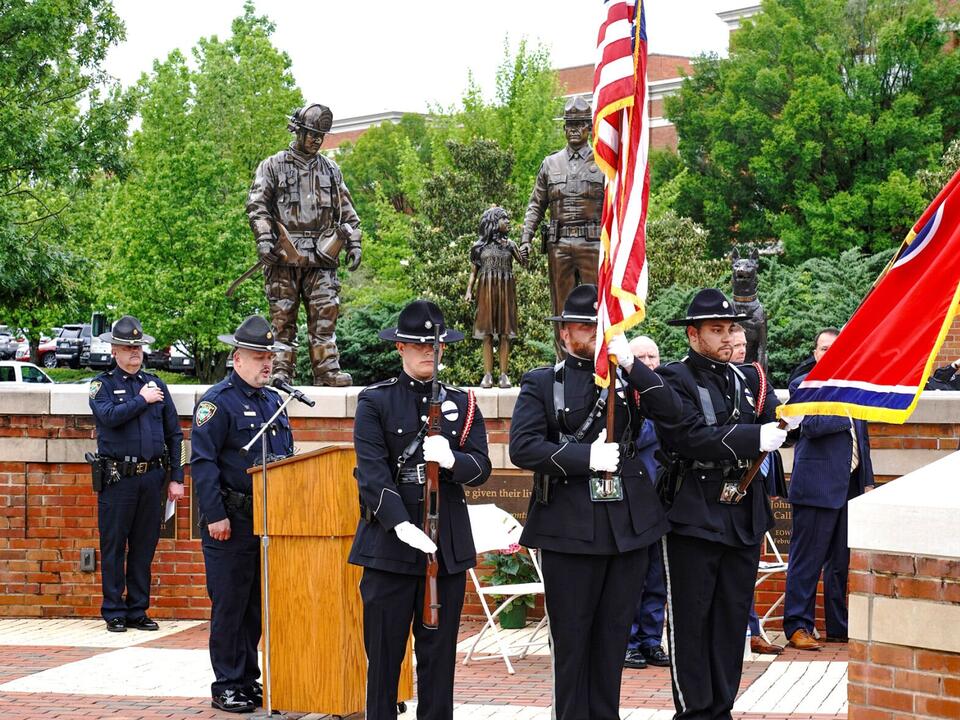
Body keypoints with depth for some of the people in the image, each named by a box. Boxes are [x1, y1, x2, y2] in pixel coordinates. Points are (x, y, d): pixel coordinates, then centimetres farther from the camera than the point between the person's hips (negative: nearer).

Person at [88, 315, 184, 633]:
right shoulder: (103, 384, 2)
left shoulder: (156, 384, 13)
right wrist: (142, 400, -8)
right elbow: (110, 416, -19)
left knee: (145, 546, 7)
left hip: (152, 476, 4)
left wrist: (176, 478, 8)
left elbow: (174, 435, 14)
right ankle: (114, 613, 7)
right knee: (114, 547, 0)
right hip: (117, 476, -4)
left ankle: (138, 611, 15)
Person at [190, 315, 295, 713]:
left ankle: (249, 680, 20)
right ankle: (227, 687, 3)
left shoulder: (273, 401, 15)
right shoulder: (218, 401, -9)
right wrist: (215, 515, -19)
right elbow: (203, 462, -14)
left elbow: (287, 459, 22)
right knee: (229, 605, -2)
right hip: (232, 522, -7)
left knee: (259, 605, 11)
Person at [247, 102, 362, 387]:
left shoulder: (330, 169, 18)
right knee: (283, 316, -1)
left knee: (325, 315, -5)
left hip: (321, 257, 3)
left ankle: (328, 370, -6)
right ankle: (281, 371, 0)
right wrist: (264, 239, -14)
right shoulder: (273, 166, 6)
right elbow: (257, 205, -2)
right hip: (284, 257, -3)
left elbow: (346, 212, 21)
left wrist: (354, 244, 11)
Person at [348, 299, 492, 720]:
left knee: (439, 651, 7)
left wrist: (451, 459, -19)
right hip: (389, 542, -3)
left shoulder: (462, 403, 12)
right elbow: (372, 471, -8)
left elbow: (481, 468, 4)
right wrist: (400, 524, -21)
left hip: (449, 545, 3)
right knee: (384, 651, 1)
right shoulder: (375, 402, 2)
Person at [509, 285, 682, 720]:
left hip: (629, 524, 3)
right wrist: (586, 457, -15)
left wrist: (630, 364, -14)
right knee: (571, 638, 2)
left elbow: (671, 411, -5)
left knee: (614, 635, 10)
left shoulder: (629, 378, 11)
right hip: (570, 530, -3)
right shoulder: (542, 384, 3)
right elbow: (522, 447, -8)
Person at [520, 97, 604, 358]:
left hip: (593, 245, -3)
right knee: (561, 309, 5)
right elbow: (536, 205, 15)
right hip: (559, 245, 3)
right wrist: (526, 238, 3)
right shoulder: (550, 164, 13)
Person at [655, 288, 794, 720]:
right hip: (694, 518, -6)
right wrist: (755, 439, -26)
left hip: (744, 517, 6)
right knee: (690, 619, 0)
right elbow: (692, 437, -21)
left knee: (733, 617, 11)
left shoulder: (747, 379, 13)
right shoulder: (675, 380, -7)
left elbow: (774, 425, 3)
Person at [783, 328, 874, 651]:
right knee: (807, 561, -4)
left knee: (843, 562, 11)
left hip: (851, 486, 7)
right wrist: (847, 417, -7)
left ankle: (839, 627, 19)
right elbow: (811, 424, -19)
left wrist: (867, 480, 17)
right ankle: (797, 627, 0)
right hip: (818, 487, -7)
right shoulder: (803, 385, -3)